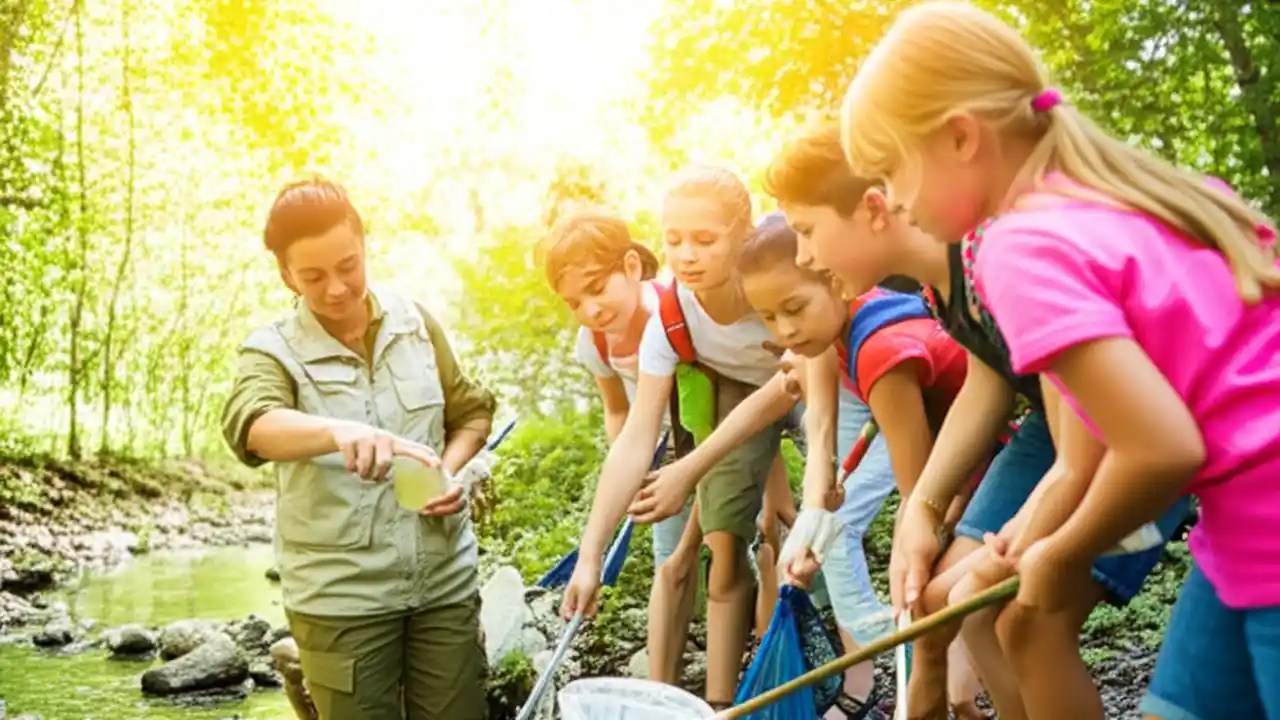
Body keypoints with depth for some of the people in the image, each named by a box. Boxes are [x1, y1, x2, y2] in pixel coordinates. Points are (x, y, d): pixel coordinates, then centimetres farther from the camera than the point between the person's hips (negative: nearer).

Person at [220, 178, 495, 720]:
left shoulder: (414, 322, 3)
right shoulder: (272, 351, -8)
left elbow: (472, 411, 15)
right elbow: (251, 427, -31)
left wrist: (449, 471, -6)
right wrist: (340, 433, -51)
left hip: (445, 579, 3)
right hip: (341, 597, -3)